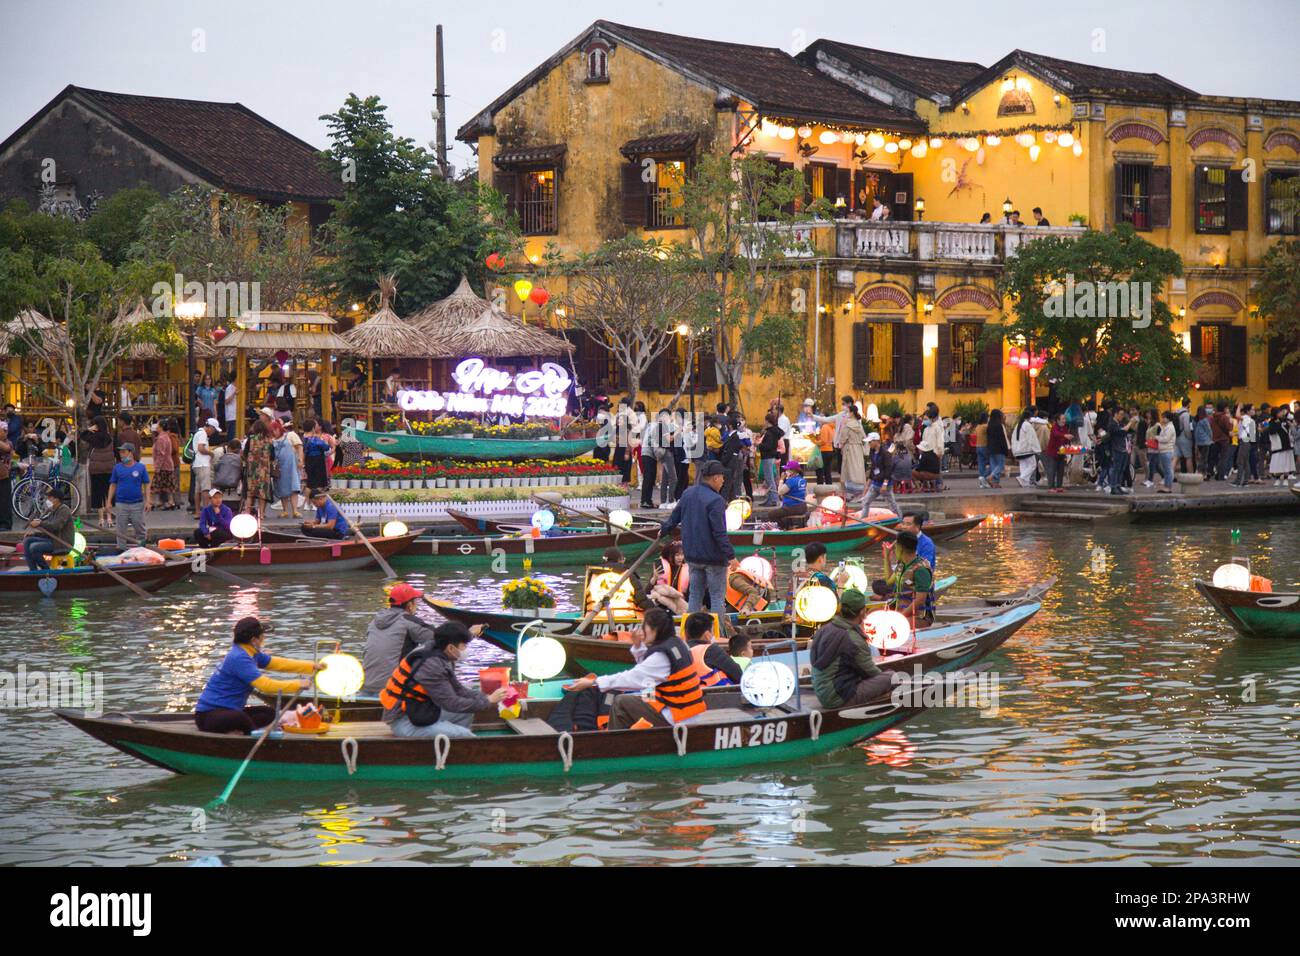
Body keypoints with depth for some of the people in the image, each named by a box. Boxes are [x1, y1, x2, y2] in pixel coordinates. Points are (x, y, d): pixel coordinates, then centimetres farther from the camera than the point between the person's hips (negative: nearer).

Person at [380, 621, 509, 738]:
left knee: (466, 713, 15)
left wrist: (486, 696, -1)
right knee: (463, 735, -21)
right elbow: (451, 703, -21)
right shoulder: (431, 666, -24)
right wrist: (488, 701, -12)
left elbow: (457, 689, 12)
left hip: (419, 712, 10)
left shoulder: (441, 658, 4)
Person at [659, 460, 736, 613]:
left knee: (695, 595, 14)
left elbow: (675, 517, 18)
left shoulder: (687, 493, 4)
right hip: (713, 556, -7)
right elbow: (720, 533, -23)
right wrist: (731, 555, -22)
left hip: (692, 554, 7)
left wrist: (664, 530, 36)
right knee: (717, 596, 1)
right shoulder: (715, 501, -20)